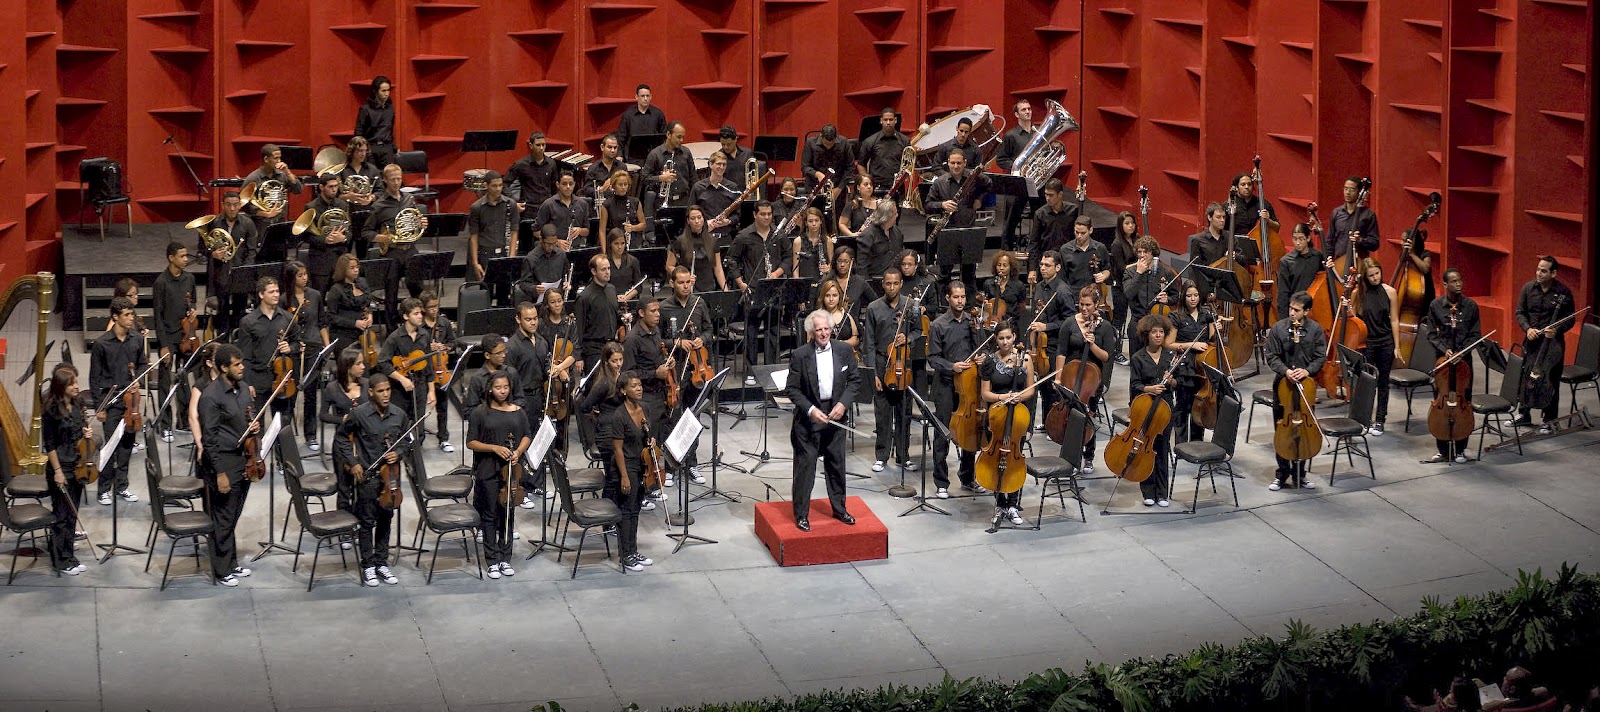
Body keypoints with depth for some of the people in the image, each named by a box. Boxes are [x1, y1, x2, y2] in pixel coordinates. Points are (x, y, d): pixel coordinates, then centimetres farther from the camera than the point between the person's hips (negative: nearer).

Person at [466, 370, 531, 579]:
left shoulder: (517, 412, 6)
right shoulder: (480, 413, -3)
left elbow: (527, 436, 12)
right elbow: (471, 442, -4)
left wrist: (518, 451, -8)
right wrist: (494, 448, -16)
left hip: (511, 470, 3)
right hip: (488, 472, -3)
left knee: (508, 514, 9)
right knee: (490, 516, 2)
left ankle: (506, 559, 18)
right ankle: (493, 561, 9)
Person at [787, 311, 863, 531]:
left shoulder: (845, 350, -2)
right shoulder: (800, 355, -11)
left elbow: (855, 380, 5)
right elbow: (792, 388, -7)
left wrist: (843, 404, -8)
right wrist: (810, 410, -18)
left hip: (835, 413, 3)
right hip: (808, 416, -3)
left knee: (836, 463, 14)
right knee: (805, 465, -1)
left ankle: (839, 508, 29)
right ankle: (801, 514, 8)